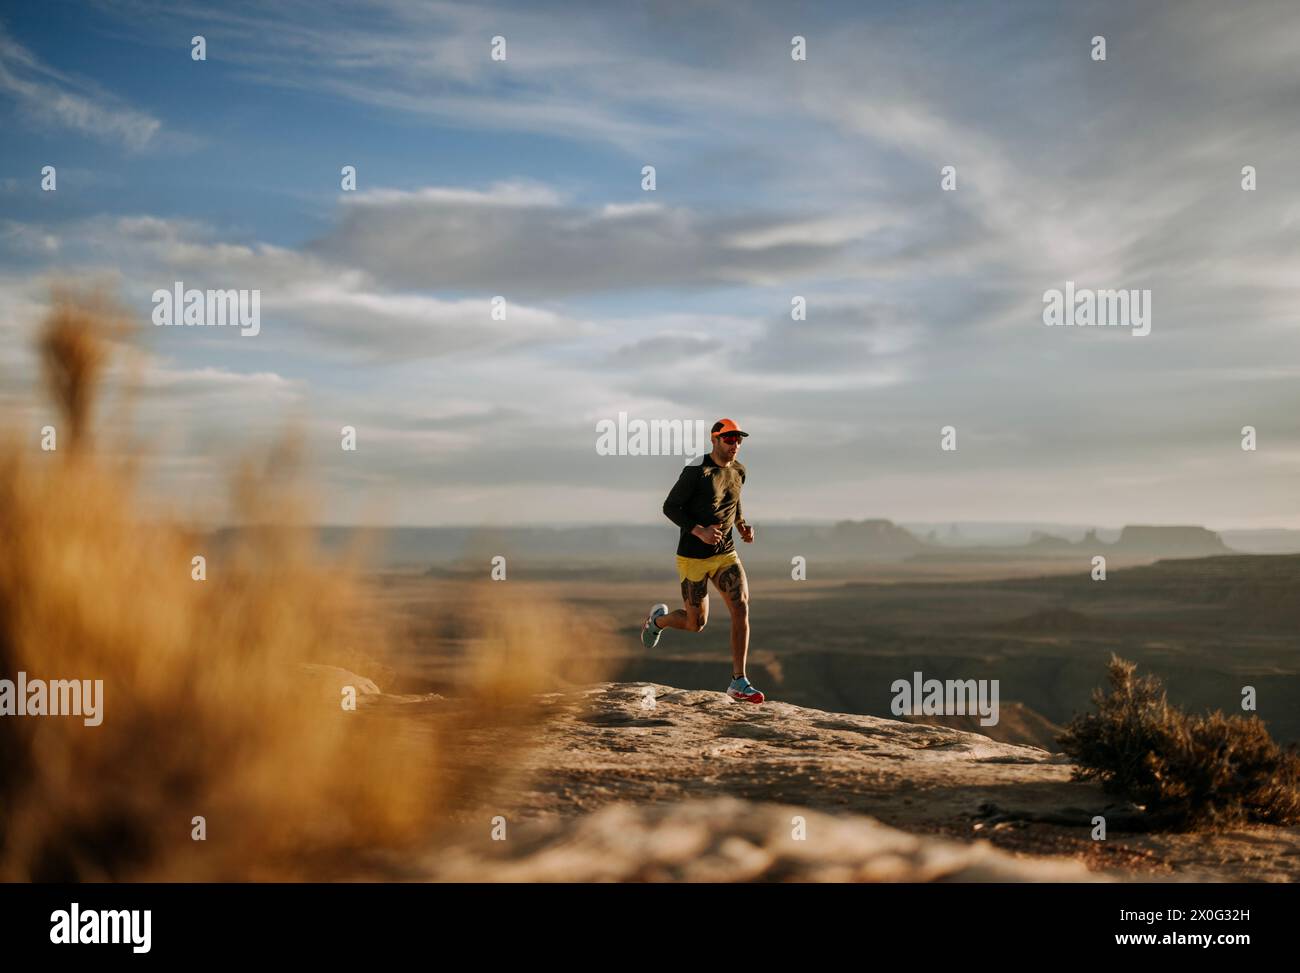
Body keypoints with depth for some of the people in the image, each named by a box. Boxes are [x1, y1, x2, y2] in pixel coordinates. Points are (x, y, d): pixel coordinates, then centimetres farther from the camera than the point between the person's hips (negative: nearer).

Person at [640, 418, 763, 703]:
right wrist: (700, 532, -24)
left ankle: (738, 683, -11)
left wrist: (742, 526, 5)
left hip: (725, 554, 5)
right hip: (693, 557, -5)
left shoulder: (738, 471, 5)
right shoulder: (696, 470, -16)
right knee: (695, 623, 4)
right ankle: (658, 619, 40)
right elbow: (670, 507, -12)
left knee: (741, 608, -15)